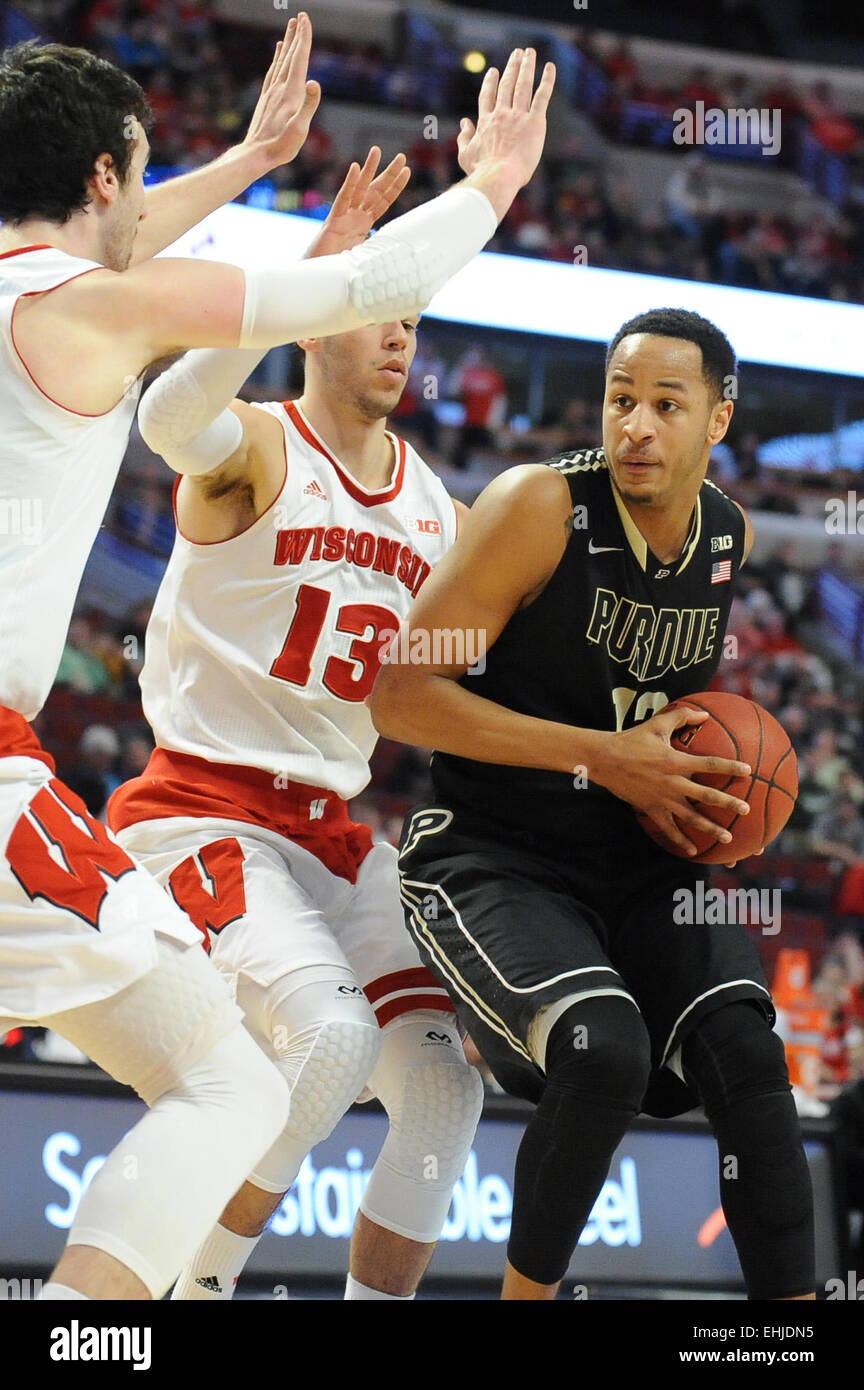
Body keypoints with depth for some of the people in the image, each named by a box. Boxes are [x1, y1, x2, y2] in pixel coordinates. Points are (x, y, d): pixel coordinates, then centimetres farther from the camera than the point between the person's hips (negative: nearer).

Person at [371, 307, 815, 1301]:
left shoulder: (732, 537, 4)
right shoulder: (542, 505, -16)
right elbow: (400, 696, -17)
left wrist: (693, 783, 5)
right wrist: (602, 756, -21)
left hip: (639, 869, 5)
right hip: (489, 861, -5)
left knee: (746, 1053, -19)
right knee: (606, 1052, -30)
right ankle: (525, 1295, -7)